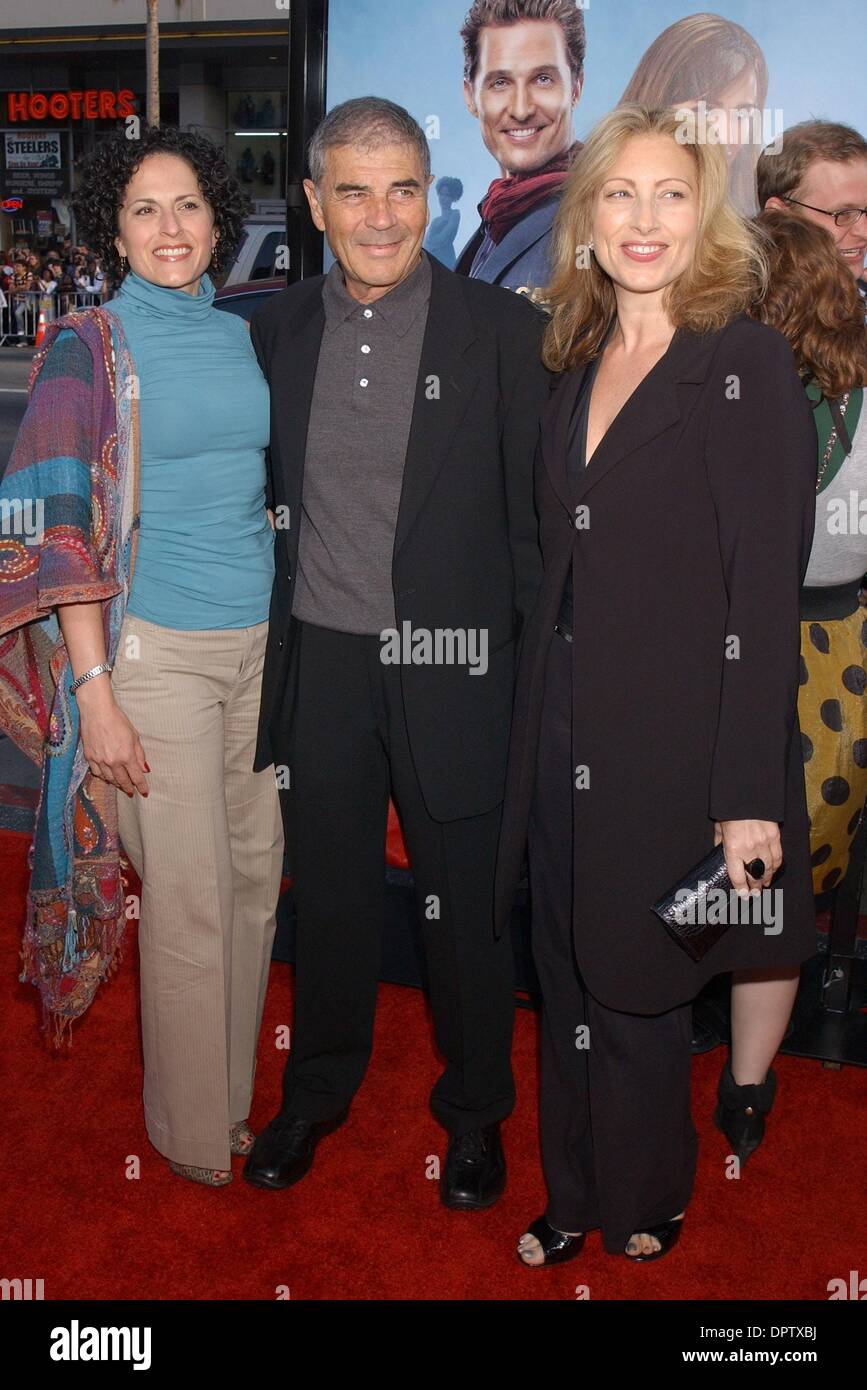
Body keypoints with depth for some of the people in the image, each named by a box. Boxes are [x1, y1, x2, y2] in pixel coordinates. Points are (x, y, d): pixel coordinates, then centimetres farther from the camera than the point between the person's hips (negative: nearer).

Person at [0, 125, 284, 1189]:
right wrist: (94, 691, -14)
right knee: (189, 899, 1)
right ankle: (195, 1133, 21)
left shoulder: (243, 335, 11)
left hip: (261, 637, 5)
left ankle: (238, 1090, 31)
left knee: (258, 873, 10)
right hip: (155, 647, -5)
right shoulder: (88, 346, -3)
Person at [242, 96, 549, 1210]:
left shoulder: (502, 331, -6)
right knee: (328, 894, 17)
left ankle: (475, 1111, 33)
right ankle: (317, 1091, 39)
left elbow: (536, 514, -5)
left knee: (462, 903, 11)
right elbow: (271, 501, 11)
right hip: (318, 667, 3)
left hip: (449, 670, -3)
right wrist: (265, 650, 6)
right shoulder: (276, 330, 5)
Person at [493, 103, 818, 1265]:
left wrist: (748, 802, -18)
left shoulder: (746, 363, -10)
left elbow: (763, 597, -15)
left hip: (671, 752, -6)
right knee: (569, 985, 17)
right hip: (563, 742, 6)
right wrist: (537, 727, 7)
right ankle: (575, 1200, 38)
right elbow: (563, 578, 12)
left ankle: (646, 1210, 37)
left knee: (639, 997, 11)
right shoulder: (580, 370, 10)